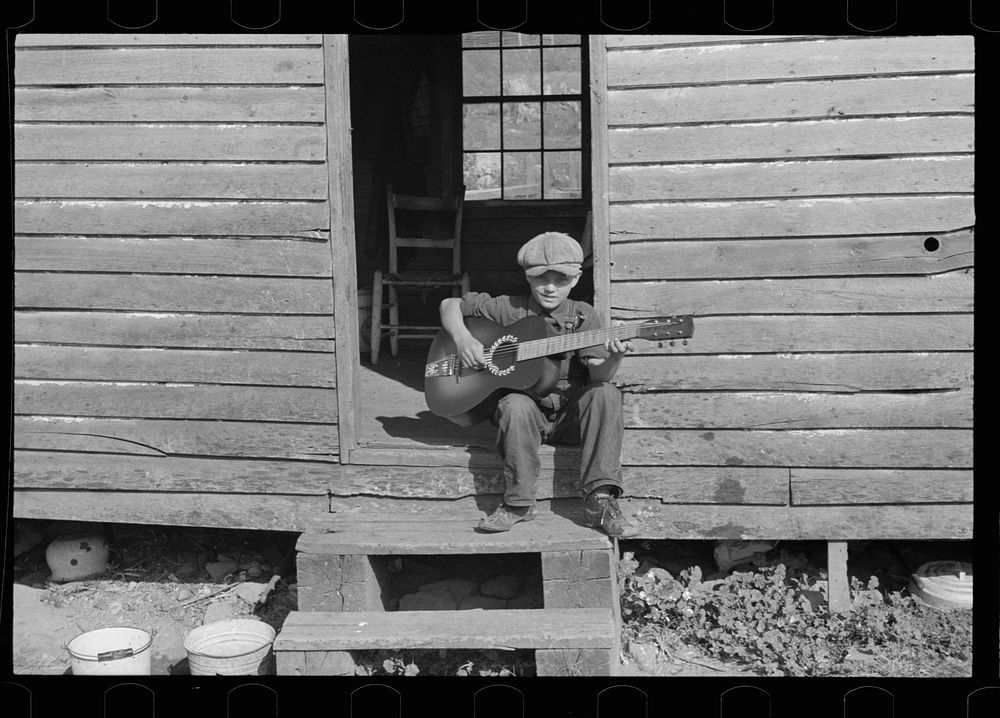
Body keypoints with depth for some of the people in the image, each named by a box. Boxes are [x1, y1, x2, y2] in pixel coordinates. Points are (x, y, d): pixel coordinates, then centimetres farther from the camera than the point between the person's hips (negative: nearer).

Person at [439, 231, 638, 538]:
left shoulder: (582, 315, 1)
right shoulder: (509, 309, 1)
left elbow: (598, 375, -11)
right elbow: (450, 305, 8)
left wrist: (613, 358, -34)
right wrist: (462, 338, -12)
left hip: (570, 414, 1)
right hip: (528, 411, -1)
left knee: (606, 394, -27)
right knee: (516, 405, -34)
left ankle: (599, 499, -25)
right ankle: (518, 502, -17)